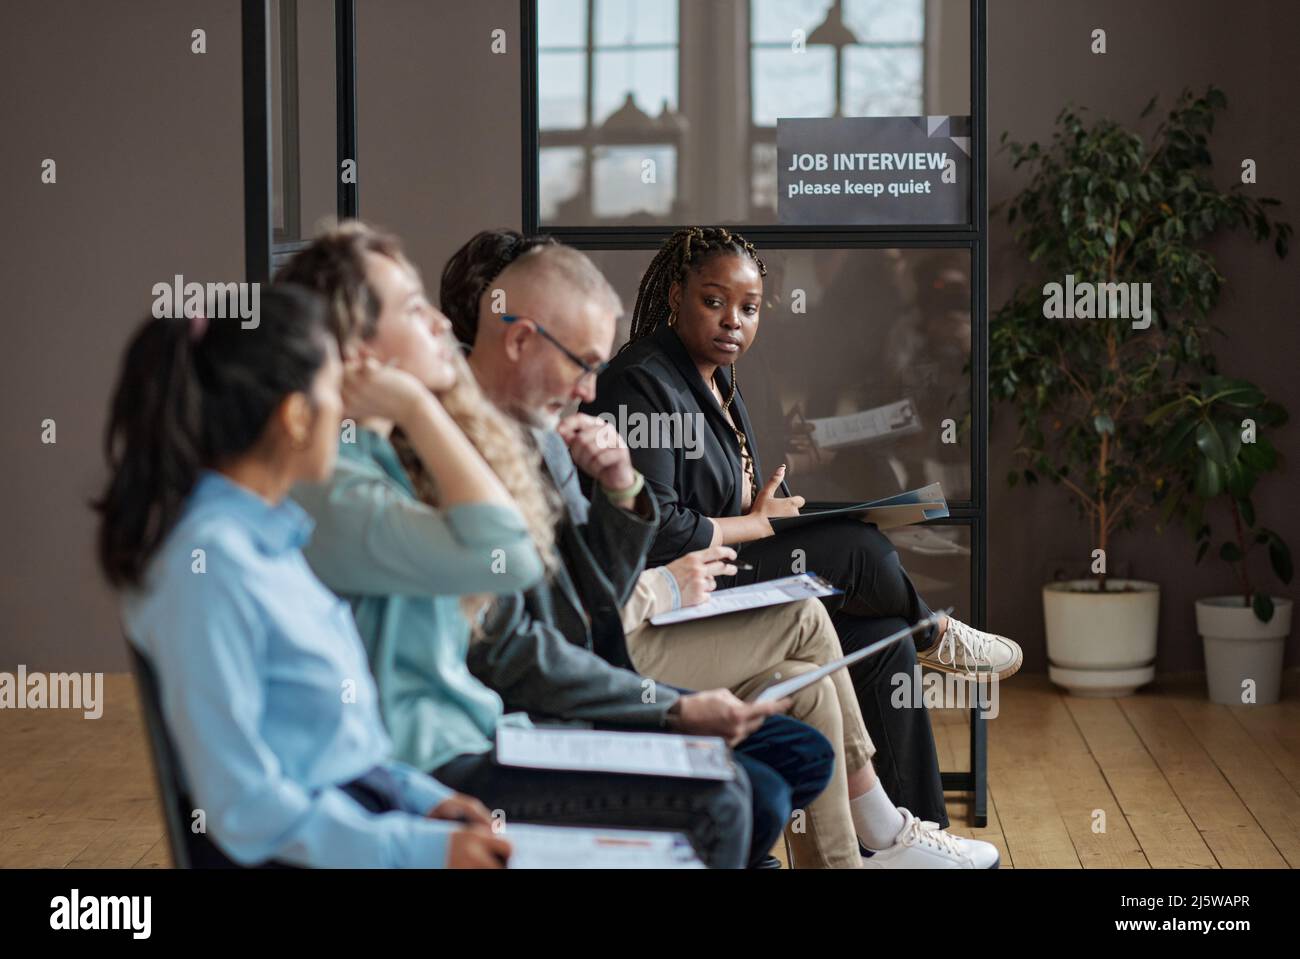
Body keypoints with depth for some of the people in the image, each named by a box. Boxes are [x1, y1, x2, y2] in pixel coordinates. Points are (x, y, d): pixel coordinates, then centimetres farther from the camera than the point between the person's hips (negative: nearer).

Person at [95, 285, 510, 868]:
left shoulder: (268, 534, 8)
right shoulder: (211, 562, -19)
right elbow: (245, 807, -19)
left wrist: (421, 797, 8)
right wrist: (420, 849, -18)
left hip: (359, 808, 8)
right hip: (297, 849, -8)